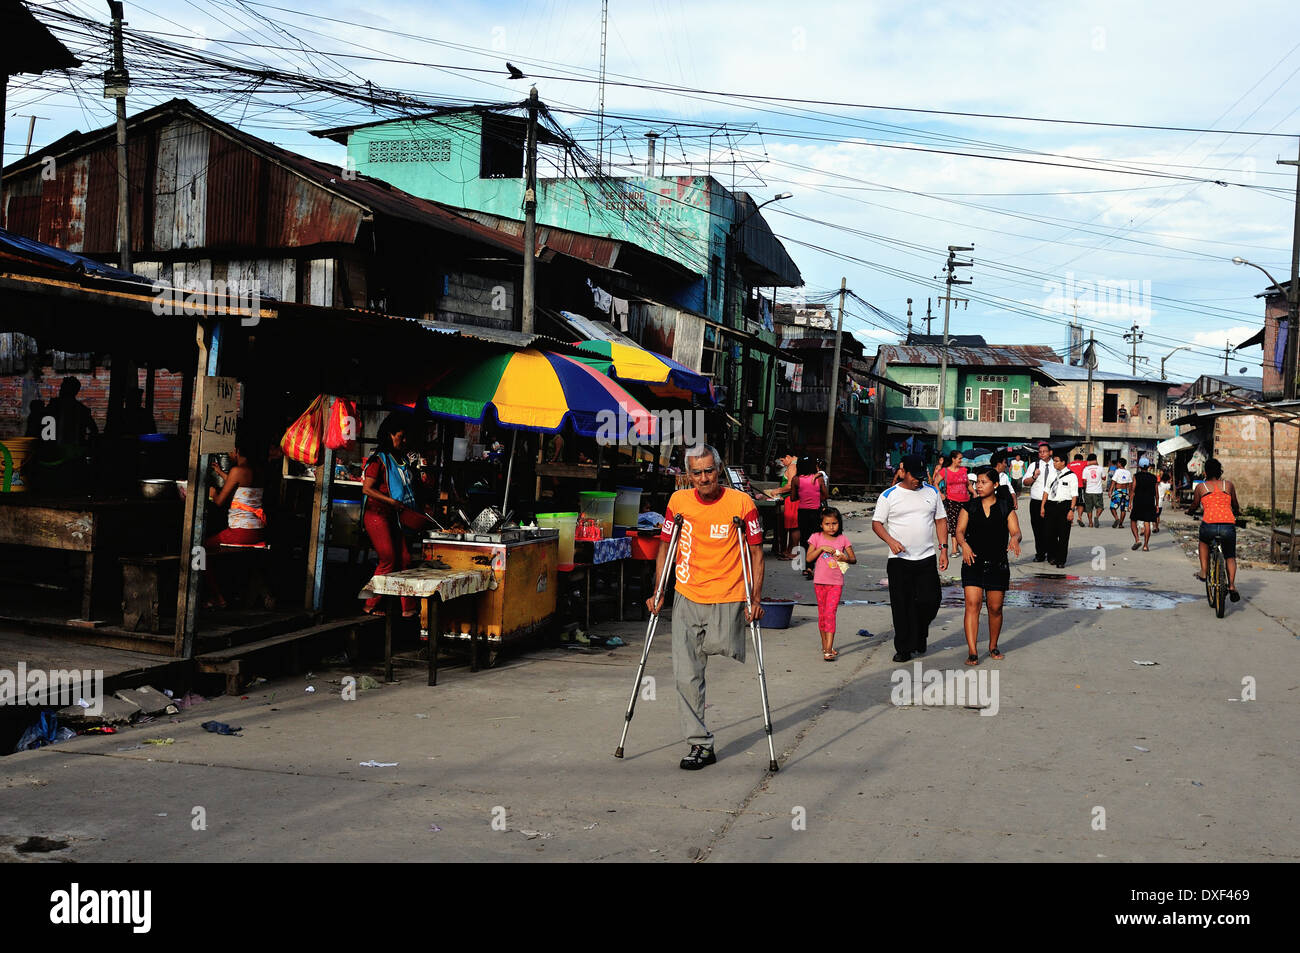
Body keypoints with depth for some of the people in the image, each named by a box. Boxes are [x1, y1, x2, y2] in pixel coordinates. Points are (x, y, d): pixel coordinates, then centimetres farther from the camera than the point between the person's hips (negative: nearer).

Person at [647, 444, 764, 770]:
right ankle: (700, 744, 6)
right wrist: (658, 592, 6)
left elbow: (756, 552, -1)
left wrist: (756, 597, -10)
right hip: (687, 599, 2)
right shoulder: (678, 502, 3)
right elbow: (665, 546, 12)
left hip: (727, 599, -2)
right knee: (686, 676, -3)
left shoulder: (741, 503, -5)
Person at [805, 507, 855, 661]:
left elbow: (854, 559, 4)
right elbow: (809, 557, -4)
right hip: (820, 581, 2)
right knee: (822, 614, 10)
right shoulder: (817, 538, 2)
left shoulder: (843, 539, 2)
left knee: (830, 613, -11)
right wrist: (822, 548, -15)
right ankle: (825, 645, 24)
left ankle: (828, 650, -15)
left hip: (836, 582, -1)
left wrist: (845, 558, -17)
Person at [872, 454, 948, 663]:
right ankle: (904, 647, 12)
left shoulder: (932, 492, 8)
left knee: (929, 602, -3)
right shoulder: (889, 496, 0)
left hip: (927, 559, 2)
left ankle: (920, 634, 25)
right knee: (901, 606, 1)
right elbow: (877, 523, 1)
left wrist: (944, 549, 4)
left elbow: (941, 521, 12)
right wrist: (890, 541, -16)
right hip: (899, 560, -2)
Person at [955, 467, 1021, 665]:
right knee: (972, 604, -10)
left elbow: (1016, 531, -1)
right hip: (973, 562, 0)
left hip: (997, 565, 0)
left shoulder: (1006, 507, 3)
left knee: (995, 608, 6)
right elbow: (959, 530, 1)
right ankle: (972, 652, -11)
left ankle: (993, 646, 27)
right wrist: (964, 544, -20)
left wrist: (1014, 539, -25)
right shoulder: (969, 507, 5)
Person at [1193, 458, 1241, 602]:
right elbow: (1235, 506, 27)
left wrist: (1191, 511, 49)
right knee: (1230, 557, 19)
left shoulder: (1201, 487, 12)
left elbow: (1194, 506, 26)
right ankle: (1231, 585, 0)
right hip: (1228, 525, 1)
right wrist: (1237, 513, 49)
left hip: (1209, 525, -1)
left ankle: (1204, 572, 25)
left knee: (1204, 542, 34)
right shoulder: (1228, 484, 15)